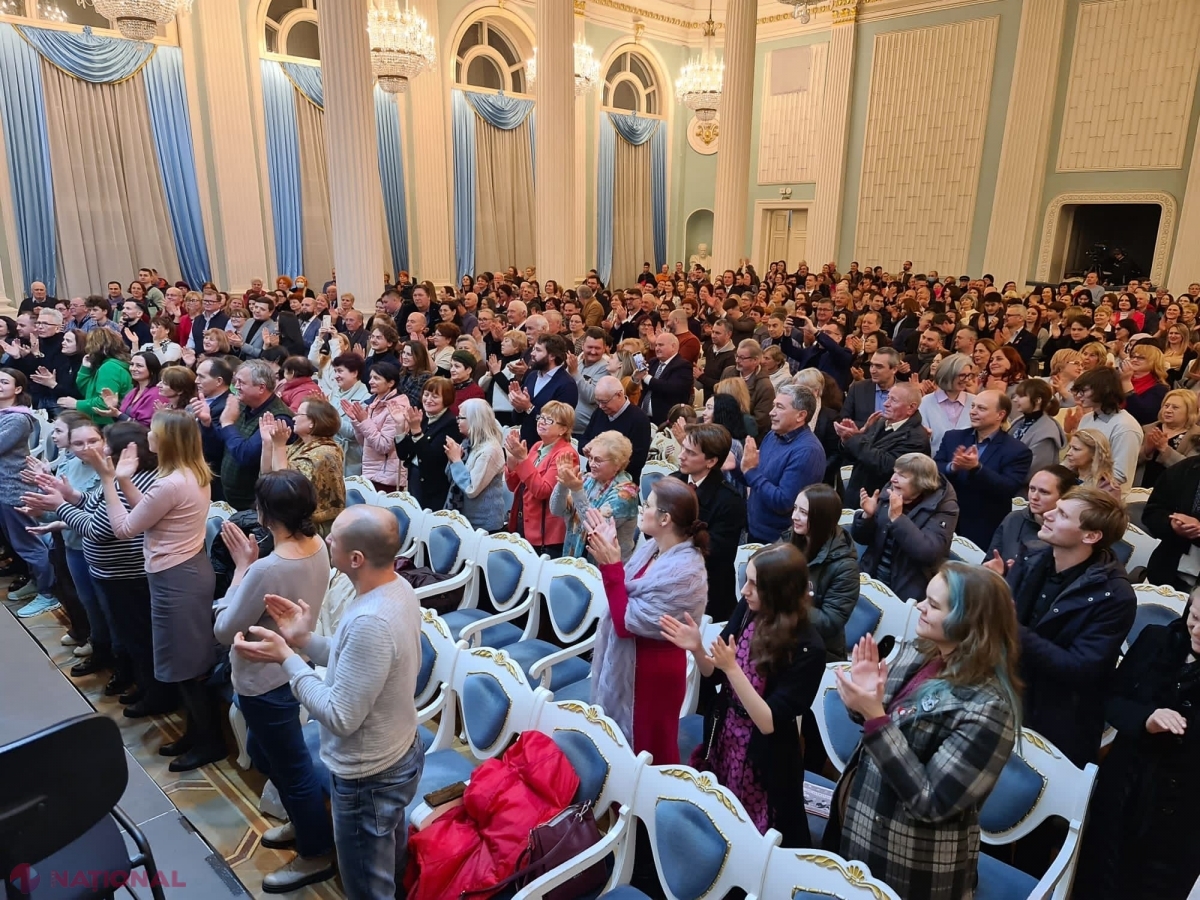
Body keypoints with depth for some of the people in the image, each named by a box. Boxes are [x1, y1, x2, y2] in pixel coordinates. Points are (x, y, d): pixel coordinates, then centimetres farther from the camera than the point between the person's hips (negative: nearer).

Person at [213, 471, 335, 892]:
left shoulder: (267, 570, -34)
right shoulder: (317, 546, -9)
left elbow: (224, 630, -19)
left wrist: (242, 565, -16)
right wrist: (253, 563, -8)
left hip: (265, 681, -8)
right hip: (291, 667, 9)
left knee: (291, 765, 11)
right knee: (263, 751, 29)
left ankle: (316, 855, 33)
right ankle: (304, 821, 47)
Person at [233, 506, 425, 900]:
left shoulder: (370, 621, -36)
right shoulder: (398, 588, -7)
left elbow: (340, 716, -28)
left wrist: (286, 658, -23)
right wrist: (306, 640, -3)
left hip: (368, 777, -9)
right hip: (399, 755, 9)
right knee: (393, 867, 32)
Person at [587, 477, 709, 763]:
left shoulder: (683, 571, -27)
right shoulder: (651, 546, -1)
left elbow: (627, 621, -25)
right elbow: (623, 595, 5)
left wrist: (611, 565, -23)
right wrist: (607, 555, -4)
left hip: (652, 670, -8)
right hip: (625, 661, 9)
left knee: (646, 752, 11)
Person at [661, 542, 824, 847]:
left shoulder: (807, 649, -26)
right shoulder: (747, 610, -11)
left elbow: (769, 722, -24)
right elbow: (714, 674, 1)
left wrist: (732, 667, -32)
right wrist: (697, 649, -20)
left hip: (764, 761, -5)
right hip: (722, 741, 5)